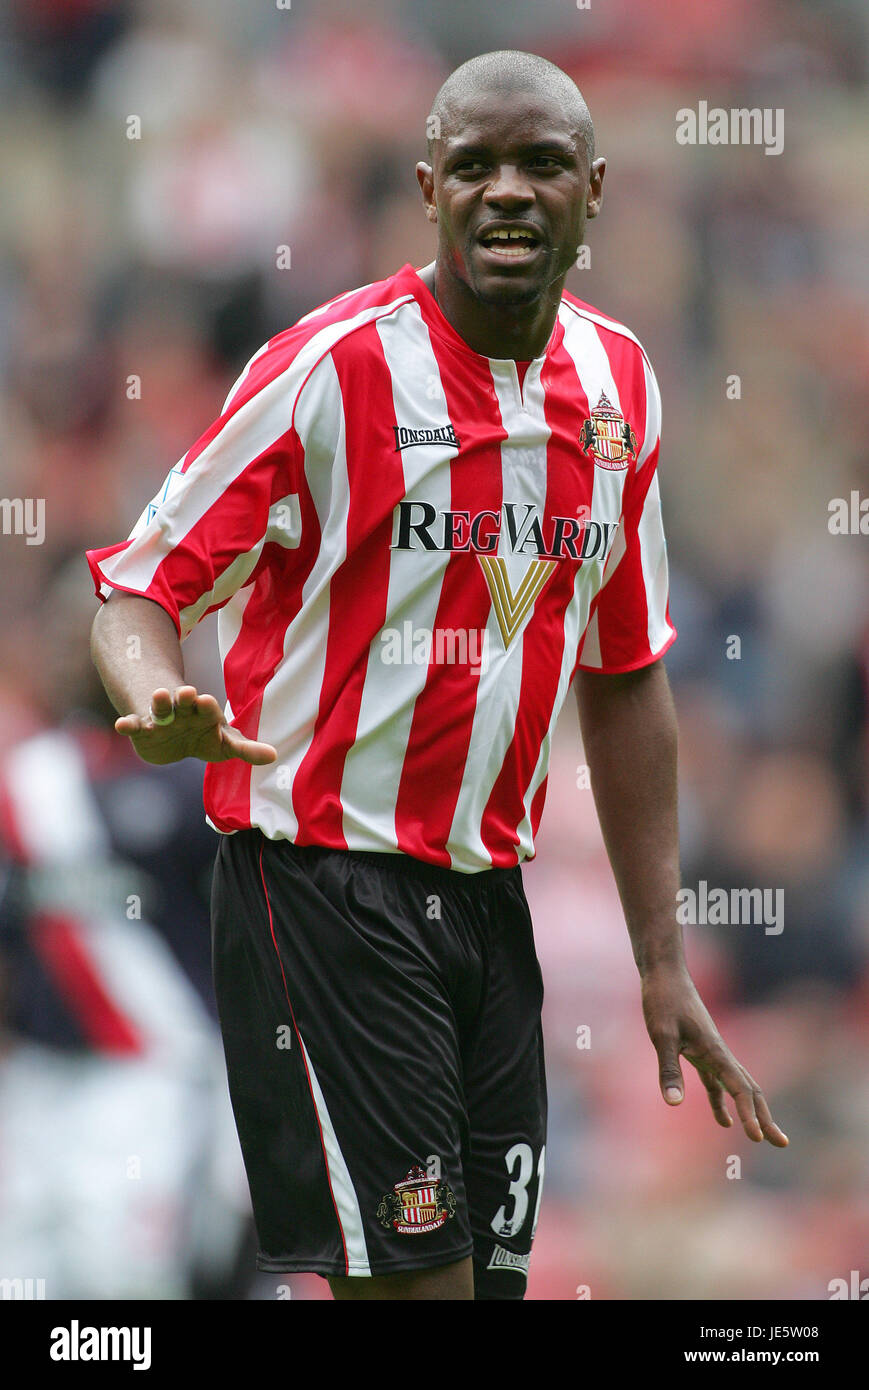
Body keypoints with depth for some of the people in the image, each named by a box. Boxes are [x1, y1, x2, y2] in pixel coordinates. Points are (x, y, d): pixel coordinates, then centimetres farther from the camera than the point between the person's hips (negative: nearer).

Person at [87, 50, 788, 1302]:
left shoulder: (620, 387, 8)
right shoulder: (332, 367, -11)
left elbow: (623, 678, 16)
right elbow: (140, 588, -6)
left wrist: (664, 963, 14)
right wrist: (159, 706, -31)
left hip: (489, 895, 6)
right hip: (323, 873, -6)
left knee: (492, 1268, 7)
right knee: (413, 1277, -12)